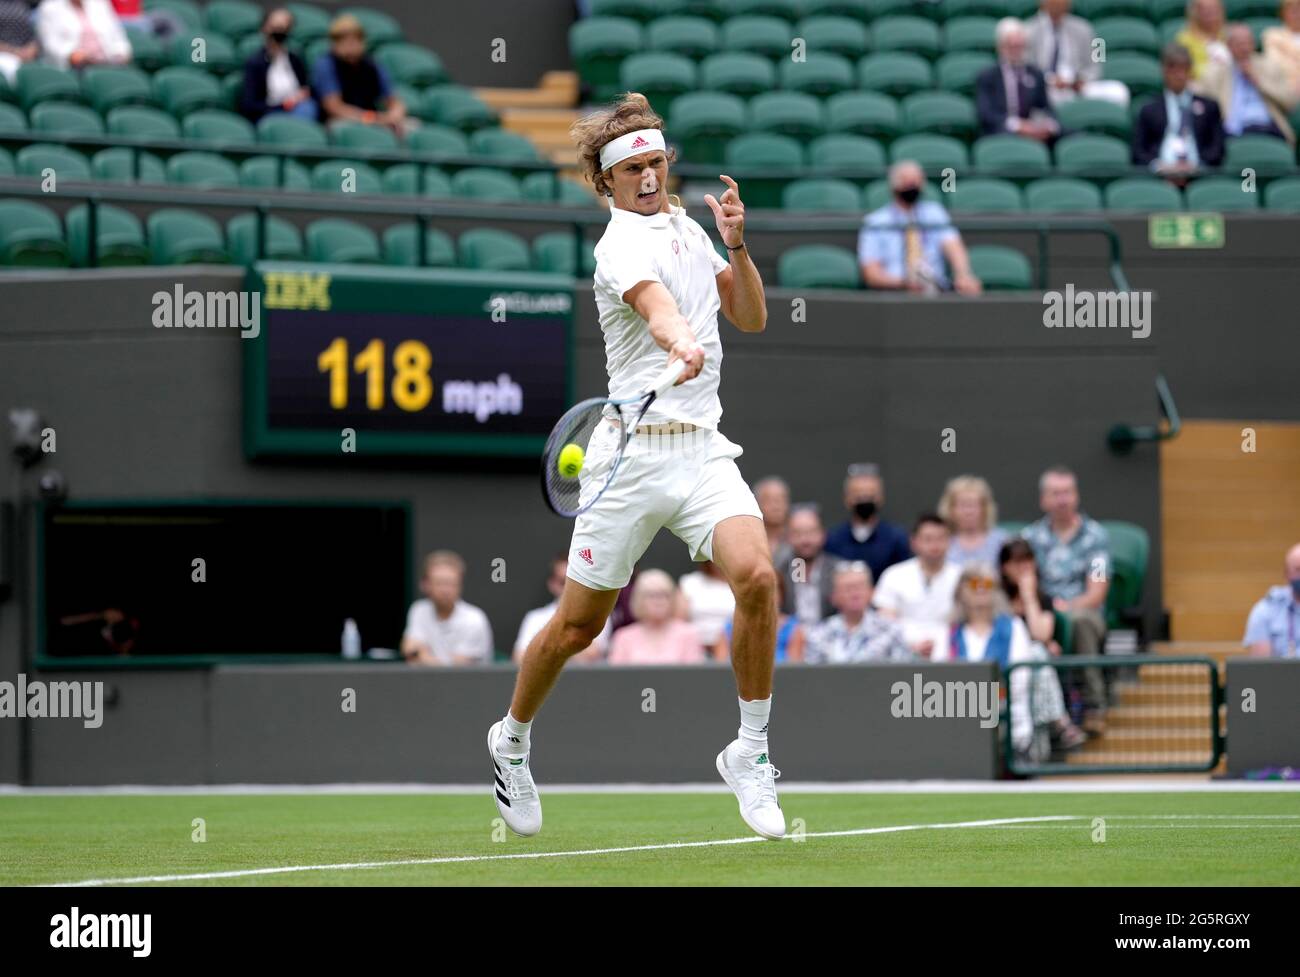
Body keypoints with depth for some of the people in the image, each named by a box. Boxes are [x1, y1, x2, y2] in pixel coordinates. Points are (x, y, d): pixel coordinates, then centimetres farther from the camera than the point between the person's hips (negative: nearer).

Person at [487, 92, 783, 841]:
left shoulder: (687, 226, 13)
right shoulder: (623, 245, -11)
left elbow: (751, 316, 19)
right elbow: (654, 304, -33)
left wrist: (736, 245, 1)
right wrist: (681, 343, -55)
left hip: (703, 449, 5)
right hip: (634, 455, -5)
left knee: (757, 577, -20)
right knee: (580, 623, 5)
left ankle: (751, 753, -6)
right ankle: (513, 738, 33)